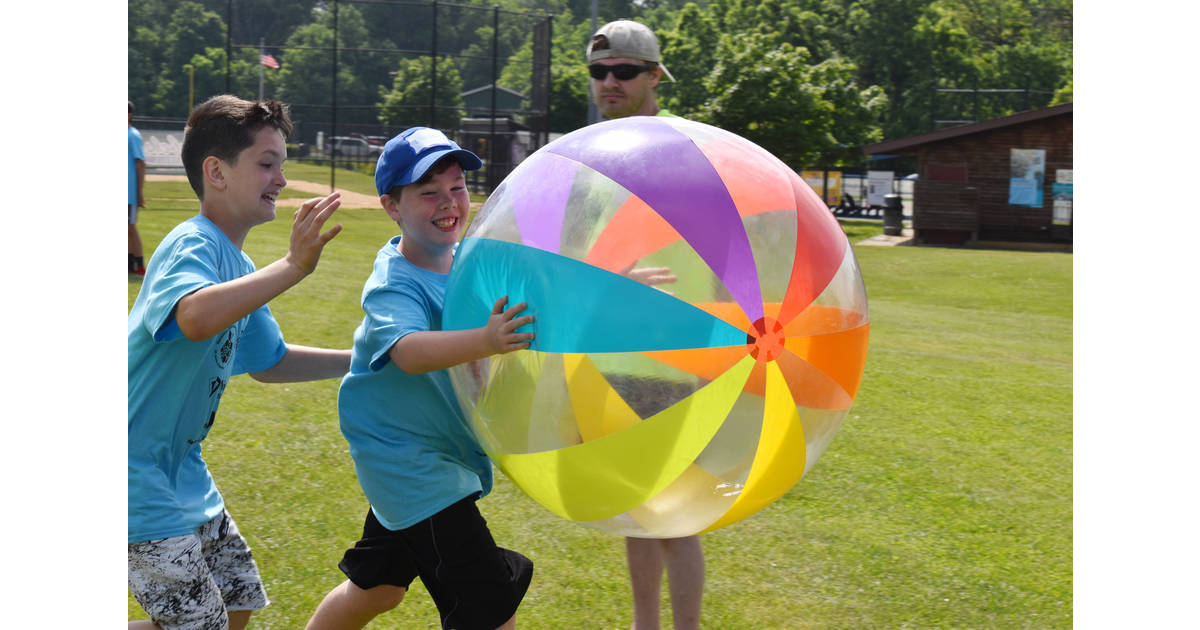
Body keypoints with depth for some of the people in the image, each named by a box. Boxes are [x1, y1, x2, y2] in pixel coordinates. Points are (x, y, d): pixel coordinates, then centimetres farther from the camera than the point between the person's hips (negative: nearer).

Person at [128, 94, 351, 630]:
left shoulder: (236, 266, 10)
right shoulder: (192, 246, -20)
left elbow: (268, 363, 23)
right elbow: (196, 317, -44)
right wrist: (294, 266, -46)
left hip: (181, 473, 10)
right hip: (141, 479, -10)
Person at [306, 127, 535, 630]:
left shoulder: (465, 260, -1)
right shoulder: (393, 287, -25)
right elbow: (410, 351, -46)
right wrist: (484, 341, -62)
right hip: (409, 464, -8)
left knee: (377, 586, 26)